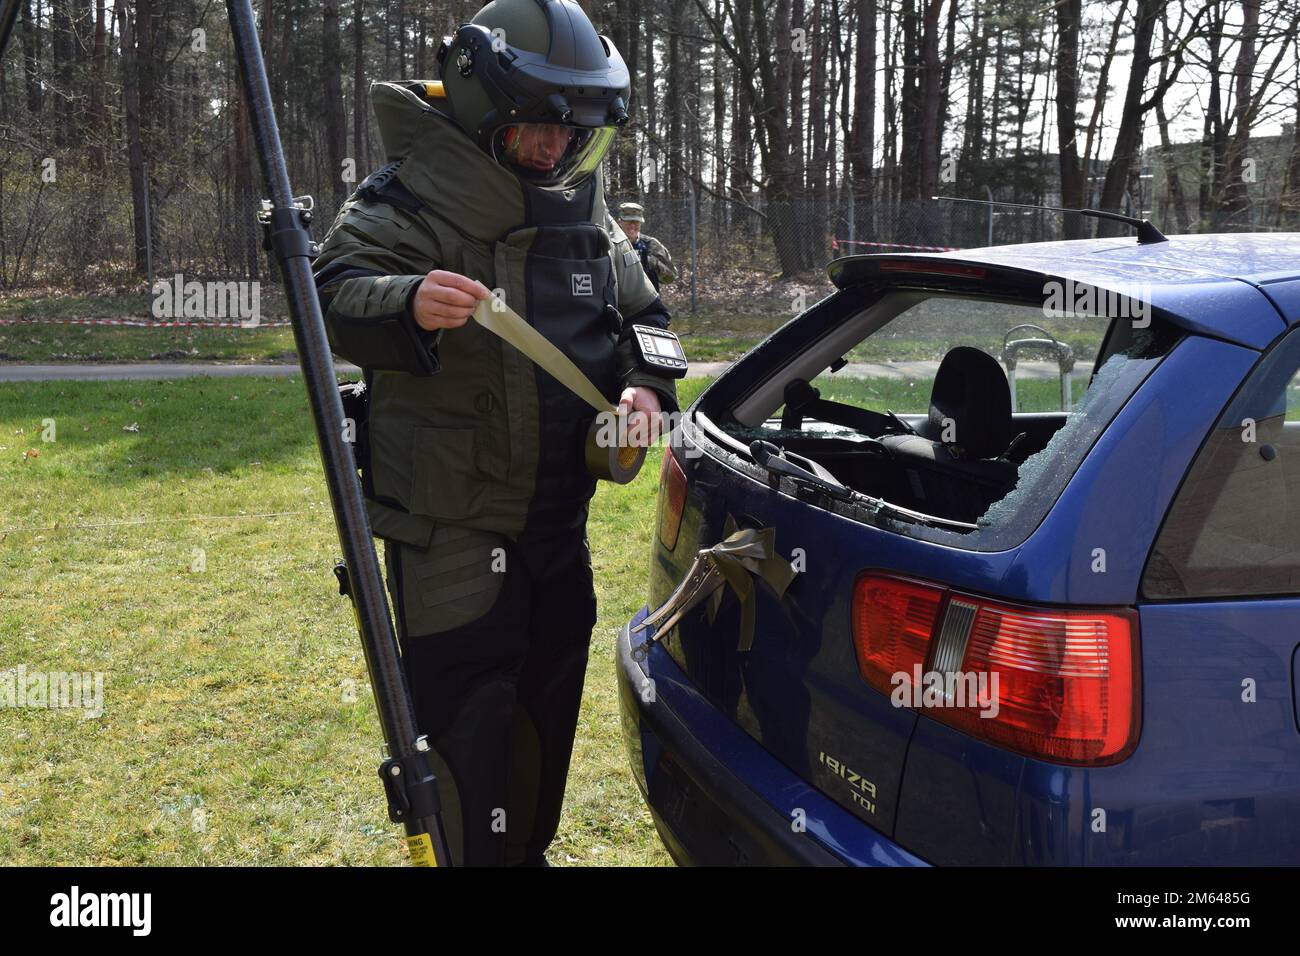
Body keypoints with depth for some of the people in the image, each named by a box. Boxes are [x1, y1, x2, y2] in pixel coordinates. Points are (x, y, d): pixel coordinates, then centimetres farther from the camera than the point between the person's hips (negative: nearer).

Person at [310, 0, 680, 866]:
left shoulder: (590, 214, 9)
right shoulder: (411, 202, -11)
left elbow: (642, 315, 17)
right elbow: (335, 296, -23)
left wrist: (644, 382, -4)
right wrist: (407, 305, -45)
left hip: (558, 515, 7)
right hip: (450, 526, -7)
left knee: (548, 704, 21)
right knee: (465, 725, -5)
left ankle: (528, 850, 42)